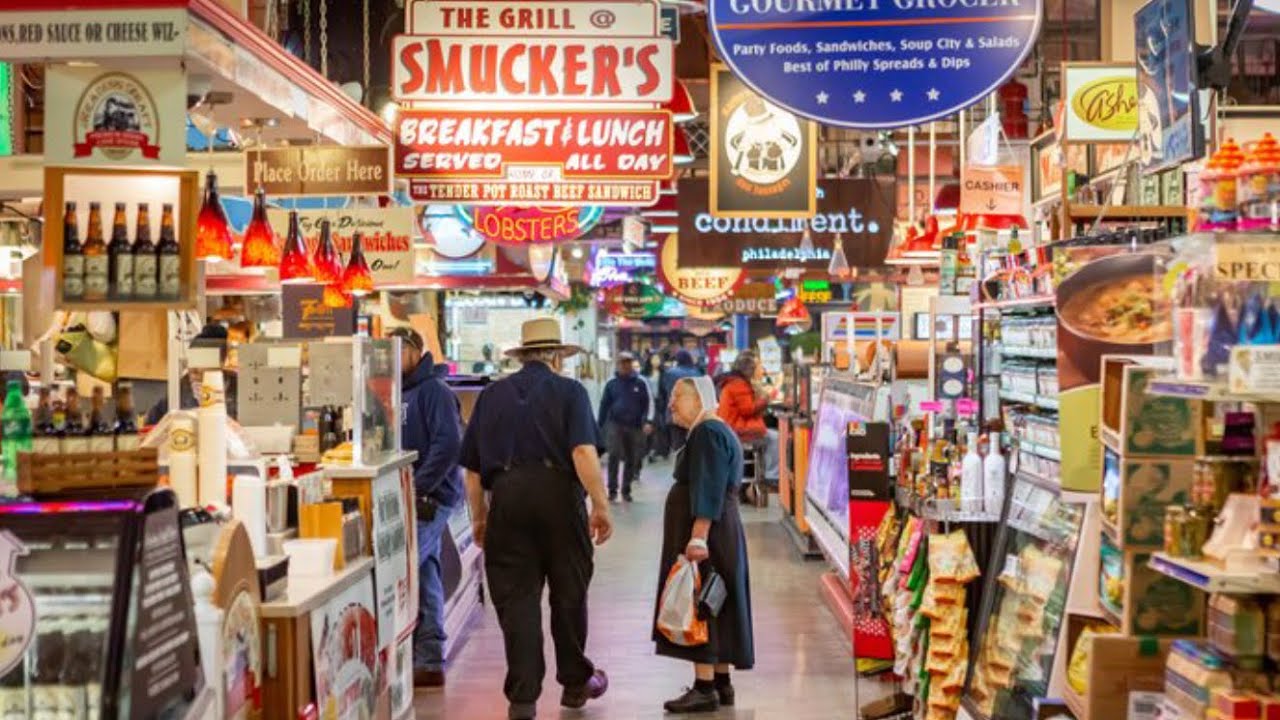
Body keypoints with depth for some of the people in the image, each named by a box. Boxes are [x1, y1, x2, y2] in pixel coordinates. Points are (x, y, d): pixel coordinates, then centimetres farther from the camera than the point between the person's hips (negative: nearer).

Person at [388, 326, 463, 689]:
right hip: (411, 499, 9)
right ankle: (430, 662, 18)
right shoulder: (397, 393, 17)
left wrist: (417, 488, -20)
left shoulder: (434, 391, -11)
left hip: (429, 499, -9)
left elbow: (448, 445, -21)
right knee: (425, 575, 11)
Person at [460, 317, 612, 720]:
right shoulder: (568, 391, 3)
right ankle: (575, 682, 27)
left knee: (515, 599, 4)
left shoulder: (492, 395, 14)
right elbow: (584, 452, -12)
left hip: (507, 496, 2)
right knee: (568, 594, 13)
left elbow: (472, 466, 13)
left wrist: (479, 517, 22)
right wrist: (601, 506, -9)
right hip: (559, 495, -2)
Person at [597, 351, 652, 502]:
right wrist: (600, 426, 6)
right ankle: (612, 490, -10)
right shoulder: (611, 383, 3)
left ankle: (626, 490, 19)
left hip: (634, 426, 1)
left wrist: (647, 422, -12)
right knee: (614, 455, -16)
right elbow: (604, 405, 8)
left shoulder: (640, 382, 2)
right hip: (615, 424, -1)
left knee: (631, 459, 7)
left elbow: (648, 403, 2)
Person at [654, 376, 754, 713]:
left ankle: (705, 688, -8)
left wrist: (697, 537, -28)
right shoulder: (720, 432, 19)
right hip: (724, 530, 11)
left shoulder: (707, 433, -15)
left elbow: (708, 492, -23)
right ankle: (721, 683, 19)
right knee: (716, 607, 13)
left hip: (705, 530, -11)